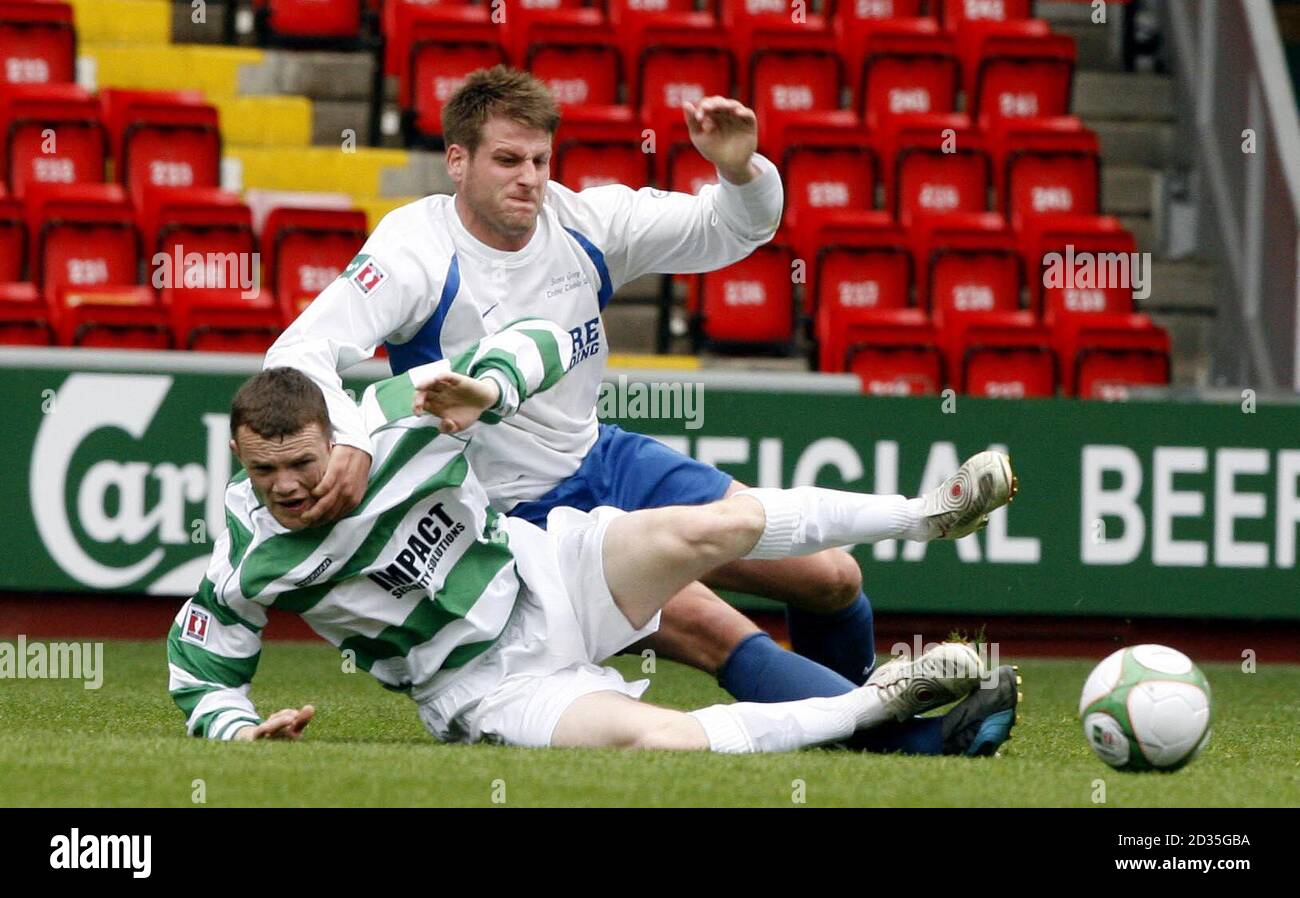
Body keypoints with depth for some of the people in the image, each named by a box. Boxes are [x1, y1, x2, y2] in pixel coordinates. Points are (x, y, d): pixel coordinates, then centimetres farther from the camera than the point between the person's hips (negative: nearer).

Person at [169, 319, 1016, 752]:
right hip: (490, 686, -2)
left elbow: (541, 340, -6)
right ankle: (873, 706, -10)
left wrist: (490, 388, -27)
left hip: (547, 574, 2)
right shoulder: (247, 558, -14)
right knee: (665, 739, -29)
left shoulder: (397, 415, -14)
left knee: (708, 527, -24)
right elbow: (200, 670, 1)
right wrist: (239, 729, -20)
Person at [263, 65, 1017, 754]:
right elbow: (299, 356, -28)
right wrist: (351, 441, -48)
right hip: (522, 518, -7)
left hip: (608, 461, 7)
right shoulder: (417, 251, -18)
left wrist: (740, 168, -23)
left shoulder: (580, 222, -3)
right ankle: (921, 739, -27)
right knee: (717, 633, -26)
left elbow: (733, 229, 1)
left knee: (833, 578, 2)